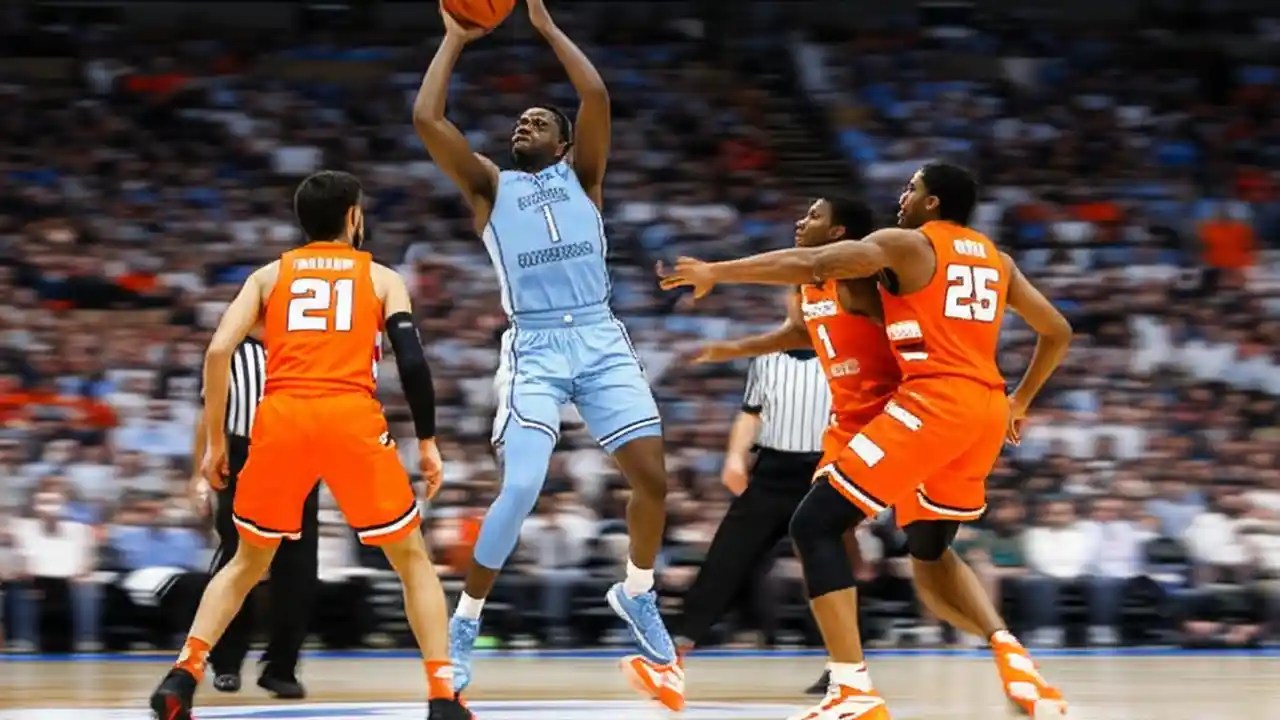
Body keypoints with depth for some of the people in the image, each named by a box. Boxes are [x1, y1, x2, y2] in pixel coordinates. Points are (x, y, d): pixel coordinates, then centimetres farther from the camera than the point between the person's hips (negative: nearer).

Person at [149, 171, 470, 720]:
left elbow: (219, 351, 8)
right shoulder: (382, 278, 18)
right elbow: (412, 361, 5)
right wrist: (427, 441, 13)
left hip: (280, 419, 2)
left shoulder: (269, 275, 21)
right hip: (352, 419, -2)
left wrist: (215, 441, 14)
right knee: (413, 560, 14)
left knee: (248, 562, 21)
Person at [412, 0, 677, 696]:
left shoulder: (580, 175, 16)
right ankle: (463, 626, -3)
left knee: (652, 473, -5)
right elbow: (426, 118, 0)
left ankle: (636, 593, 22)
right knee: (519, 488, -17)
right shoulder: (489, 186, 12)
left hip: (601, 339, 2)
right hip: (534, 347, -2)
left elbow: (597, 97, 0)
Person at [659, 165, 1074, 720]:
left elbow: (810, 265, -8)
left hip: (932, 402, -8)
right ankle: (1007, 650, 0)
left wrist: (717, 272, -4)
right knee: (930, 552, 26)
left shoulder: (906, 243, 1)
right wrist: (1019, 403, 34)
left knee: (815, 526, -4)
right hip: (986, 409, 8)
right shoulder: (996, 259, 21)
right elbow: (1057, 331, 26)